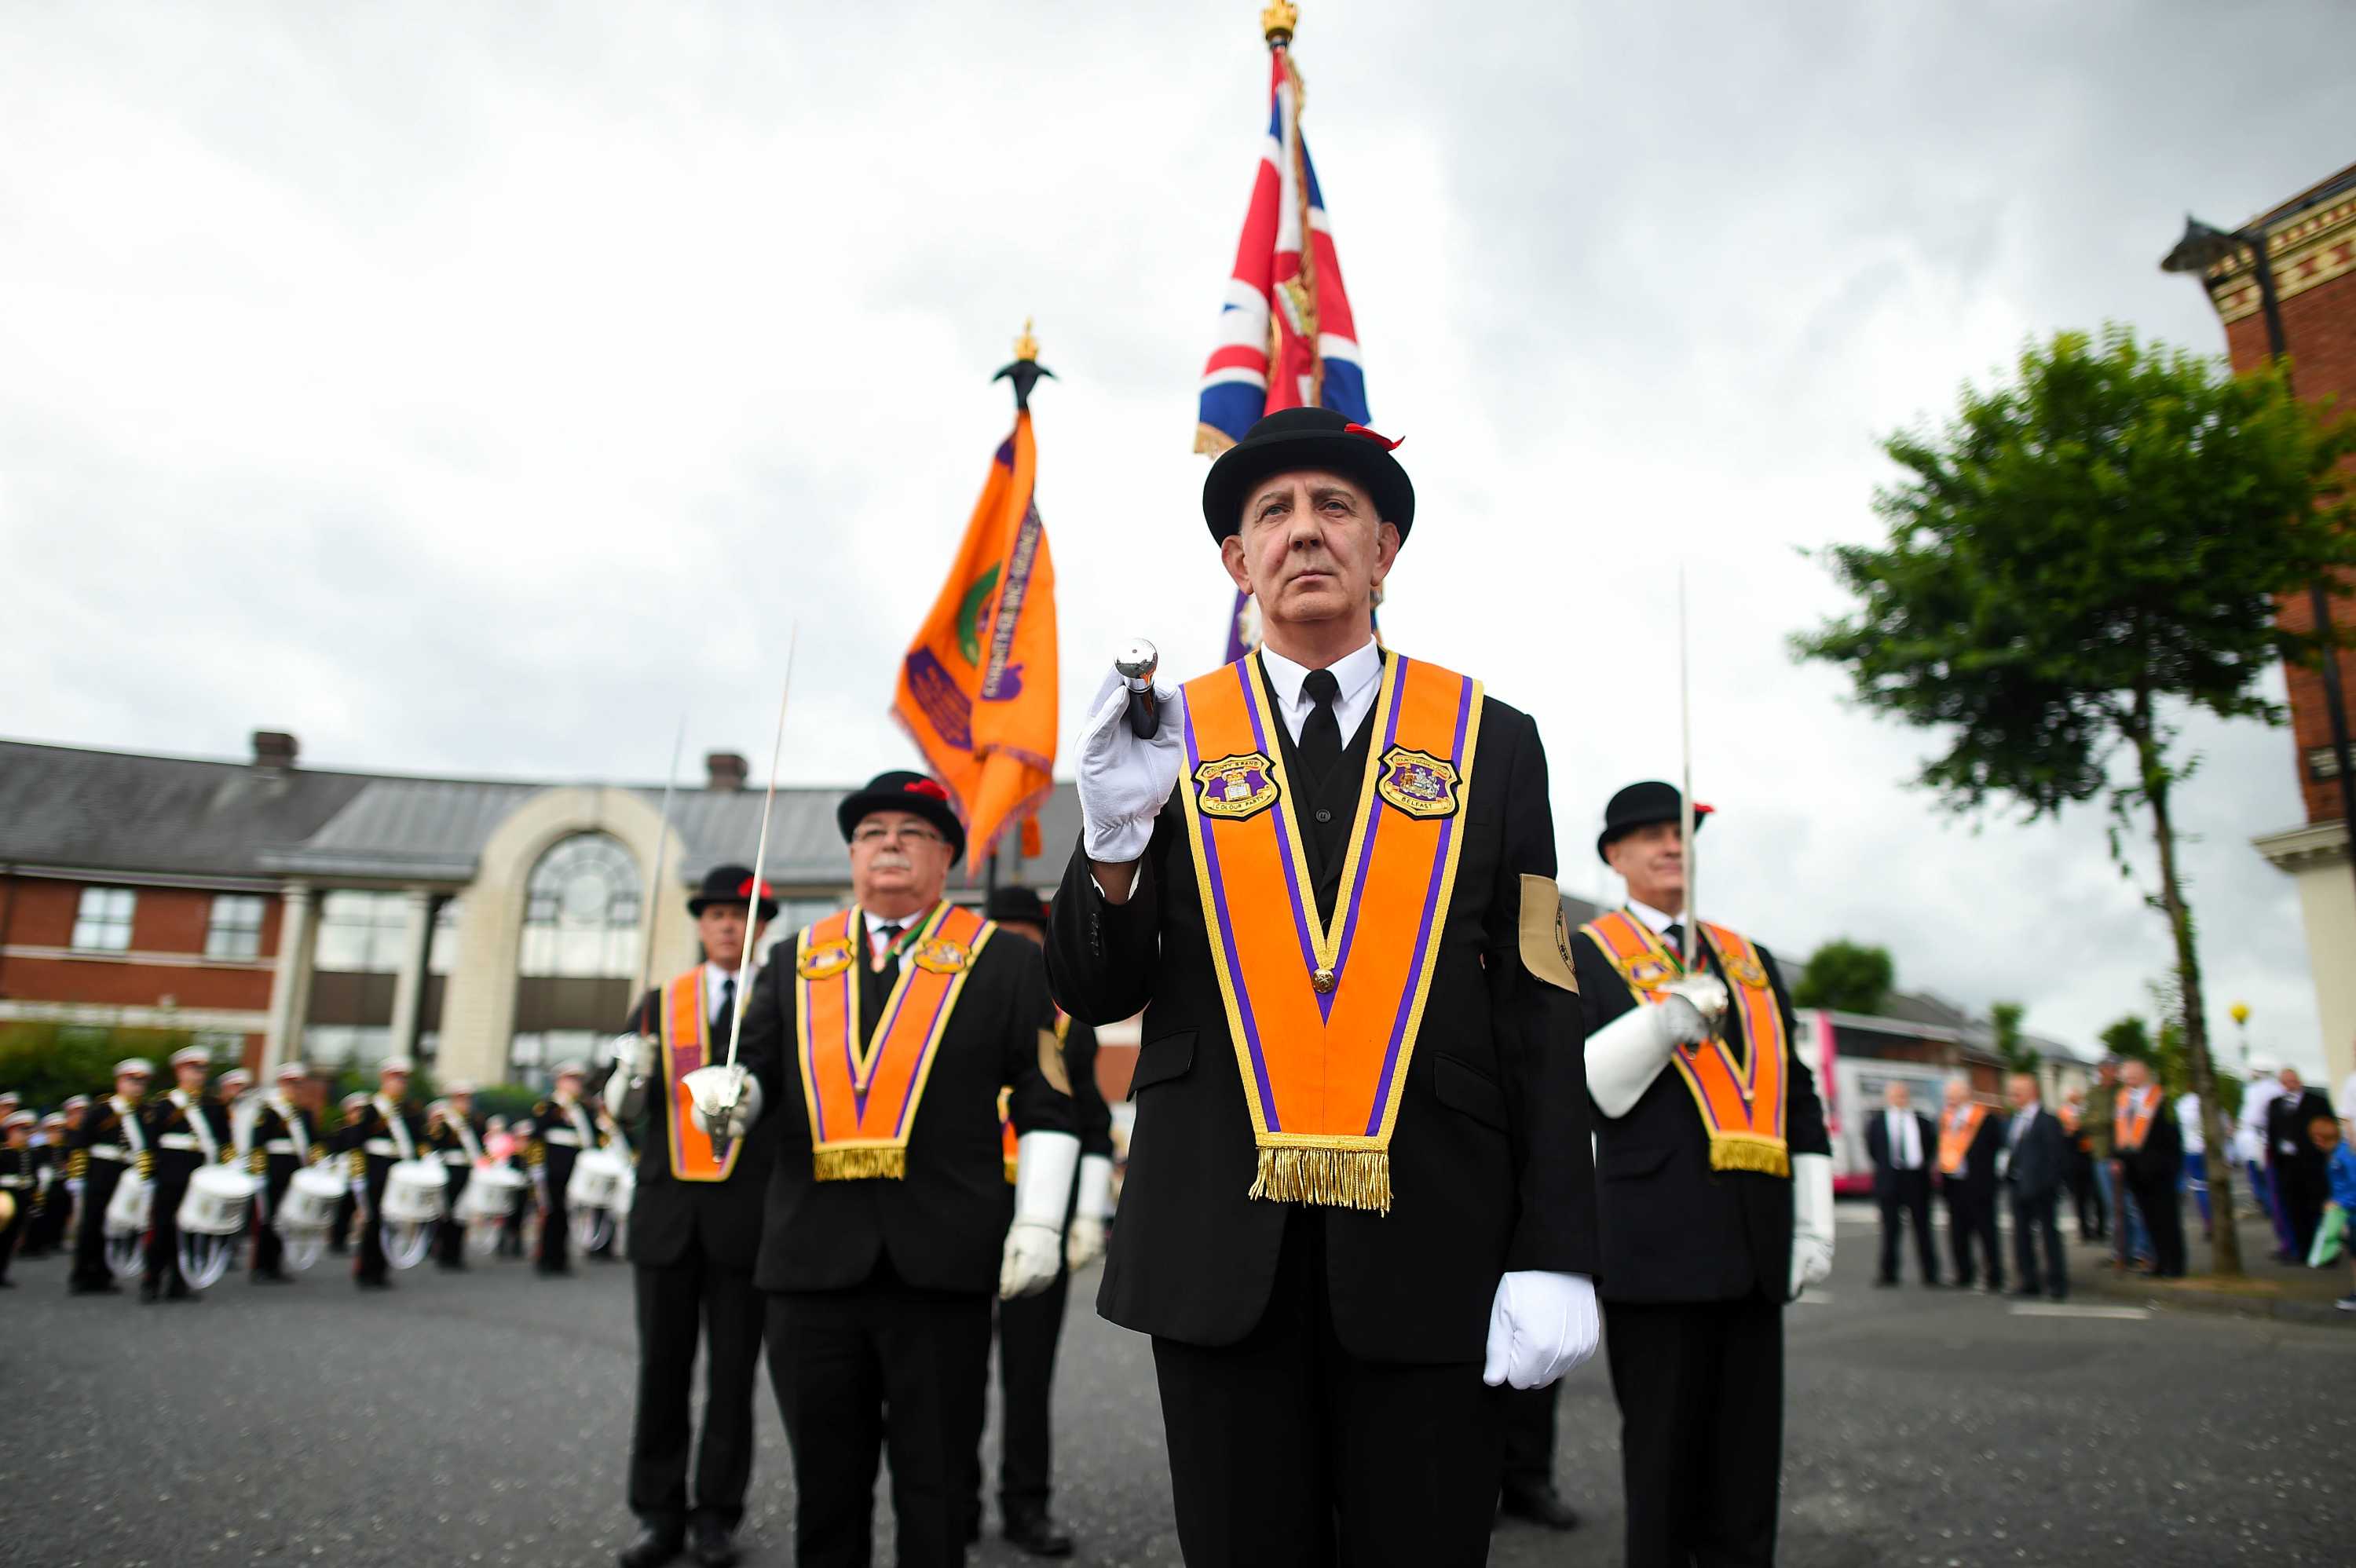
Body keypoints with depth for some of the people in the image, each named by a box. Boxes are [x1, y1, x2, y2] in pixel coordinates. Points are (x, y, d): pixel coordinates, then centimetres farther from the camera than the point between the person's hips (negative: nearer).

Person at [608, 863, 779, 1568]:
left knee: (732, 1372, 6)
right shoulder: (661, 1003, 10)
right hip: (668, 1210, 2)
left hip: (748, 1214, -2)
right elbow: (625, 1109, 8)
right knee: (661, 1369, 9)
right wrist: (627, 1079, -14)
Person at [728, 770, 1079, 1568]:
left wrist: (1038, 1223, -7)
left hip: (941, 1262, -3)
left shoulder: (1003, 962, 3)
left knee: (933, 1482, 8)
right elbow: (759, 1063, 13)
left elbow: (1048, 1100, 0)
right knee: (824, 1475, 14)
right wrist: (729, 1089, -11)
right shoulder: (798, 959, 13)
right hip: (812, 1256, 3)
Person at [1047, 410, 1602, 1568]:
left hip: (1431, 1245, 0)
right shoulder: (1165, 737, 4)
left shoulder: (1493, 741, 4)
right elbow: (1093, 995, 3)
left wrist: (1555, 1253, -4)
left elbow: (1536, 1010, 2)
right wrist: (1114, 844, -17)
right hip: (1219, 1246, 1)